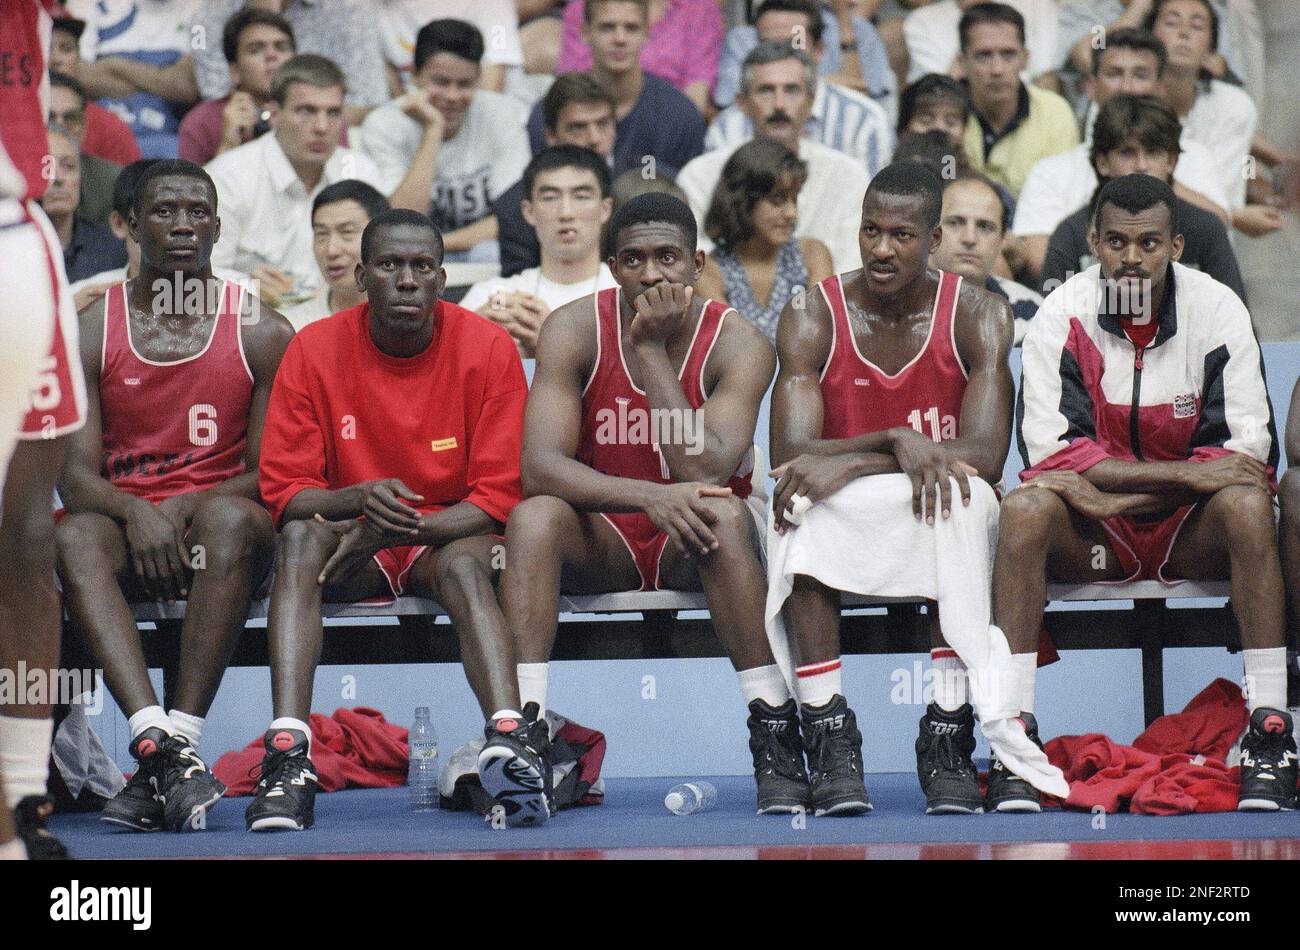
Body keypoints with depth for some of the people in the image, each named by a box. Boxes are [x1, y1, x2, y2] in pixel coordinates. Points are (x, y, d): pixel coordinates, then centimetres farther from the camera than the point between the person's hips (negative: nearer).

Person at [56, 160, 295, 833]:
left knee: (232, 519, -37)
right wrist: (134, 511, -24)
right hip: (126, 518, 1)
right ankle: (157, 742, -49)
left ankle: (176, 742, -42)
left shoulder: (262, 334, 4)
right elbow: (74, 472, -2)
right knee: (73, 537, -34)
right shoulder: (90, 333, 6)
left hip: (217, 517, -1)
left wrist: (189, 505, -17)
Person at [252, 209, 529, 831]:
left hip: (449, 539, -1)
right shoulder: (315, 349, -5)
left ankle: (509, 745, -53)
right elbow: (284, 491, -7)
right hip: (352, 547, 1)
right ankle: (288, 757, -45)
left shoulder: (487, 348, -7)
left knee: (464, 564, -35)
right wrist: (359, 499, -29)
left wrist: (401, 529, -24)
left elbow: (499, 497, -10)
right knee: (301, 538, -31)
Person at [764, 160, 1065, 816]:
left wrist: (850, 465, -28)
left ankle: (948, 738, -33)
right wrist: (896, 444, -33)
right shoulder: (811, 319, -5)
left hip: (935, 521, 0)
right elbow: (789, 456, -16)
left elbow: (985, 455, -19)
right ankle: (832, 737, -32)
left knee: (966, 499, -35)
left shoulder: (977, 316, -6)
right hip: (839, 525, 0)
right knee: (796, 508, -34)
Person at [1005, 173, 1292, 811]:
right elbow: (1052, 451, -15)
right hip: (1091, 540, 0)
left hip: (1192, 529, 0)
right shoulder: (1061, 315, -7)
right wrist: (1191, 473, -24)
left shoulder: (1217, 310, -6)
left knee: (1248, 505, -32)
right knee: (1024, 508, -30)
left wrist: (1115, 494, -20)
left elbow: (1249, 449, -11)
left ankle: (1269, 734, -33)